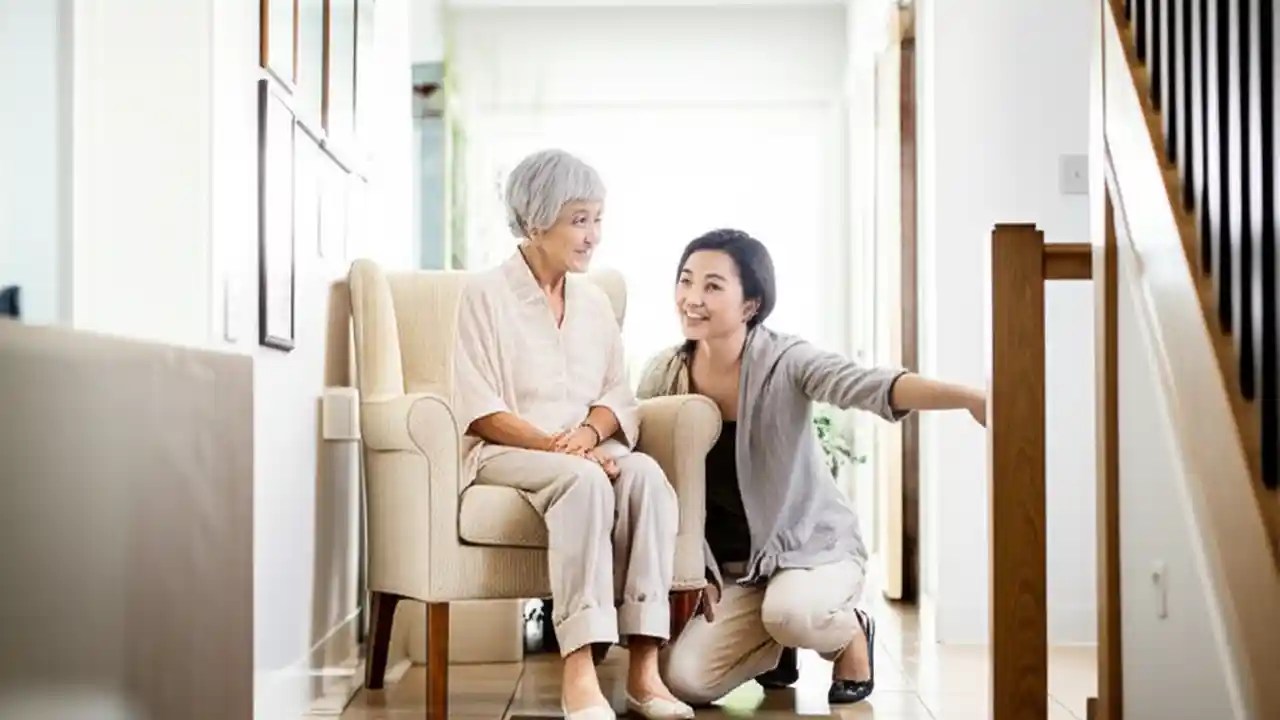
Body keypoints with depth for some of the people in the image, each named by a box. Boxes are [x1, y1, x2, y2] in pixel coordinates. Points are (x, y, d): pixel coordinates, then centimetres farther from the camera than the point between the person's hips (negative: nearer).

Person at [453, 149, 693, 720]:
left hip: (589, 448, 5)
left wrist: (588, 432, -11)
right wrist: (553, 445, -22)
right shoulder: (486, 294, -2)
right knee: (584, 480, -36)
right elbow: (480, 412, -9)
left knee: (645, 473, -29)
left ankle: (644, 666, -33)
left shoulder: (593, 300, 15)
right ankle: (579, 674, -42)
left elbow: (618, 397, 12)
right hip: (505, 454, -5)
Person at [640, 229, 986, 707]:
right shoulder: (662, 376, -6)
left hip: (812, 546, -4)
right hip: (728, 567, 4)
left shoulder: (784, 361, -17)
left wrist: (966, 397, -54)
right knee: (684, 680, -16)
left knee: (790, 613, -37)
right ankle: (770, 643, 18)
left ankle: (850, 633, 2)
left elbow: (870, 386, -36)